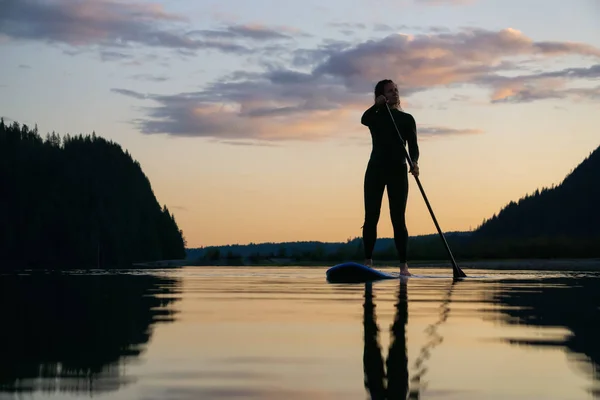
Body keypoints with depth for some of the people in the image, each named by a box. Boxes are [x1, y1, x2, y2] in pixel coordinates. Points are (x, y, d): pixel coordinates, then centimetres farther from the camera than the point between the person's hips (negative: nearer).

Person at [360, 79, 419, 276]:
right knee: (371, 217, -3)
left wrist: (414, 163, -20)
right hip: (376, 170, 0)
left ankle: (403, 264, -6)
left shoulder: (406, 119, 9)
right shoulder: (376, 117, 8)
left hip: (398, 171, 0)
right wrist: (378, 104, -19)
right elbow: (364, 119, -17)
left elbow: (413, 146, -2)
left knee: (398, 219, -6)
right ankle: (368, 262, 3)